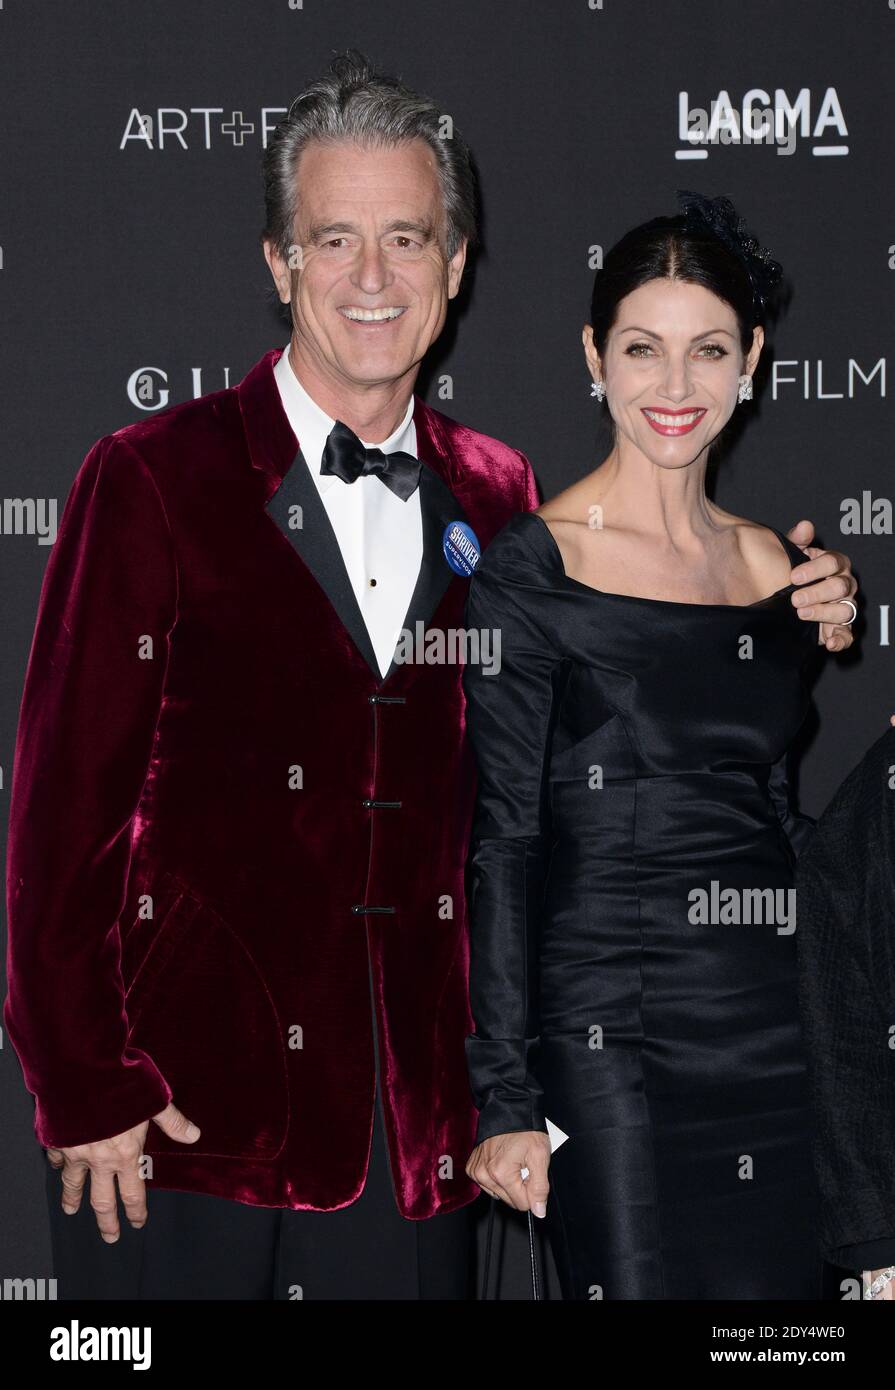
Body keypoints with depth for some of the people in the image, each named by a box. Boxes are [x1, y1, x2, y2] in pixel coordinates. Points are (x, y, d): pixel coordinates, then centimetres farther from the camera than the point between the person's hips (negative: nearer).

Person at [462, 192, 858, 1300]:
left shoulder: (775, 565, 10)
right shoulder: (531, 566, -7)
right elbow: (502, 843, -9)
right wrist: (505, 1103, -11)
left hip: (778, 1029, 5)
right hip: (612, 1033, -5)